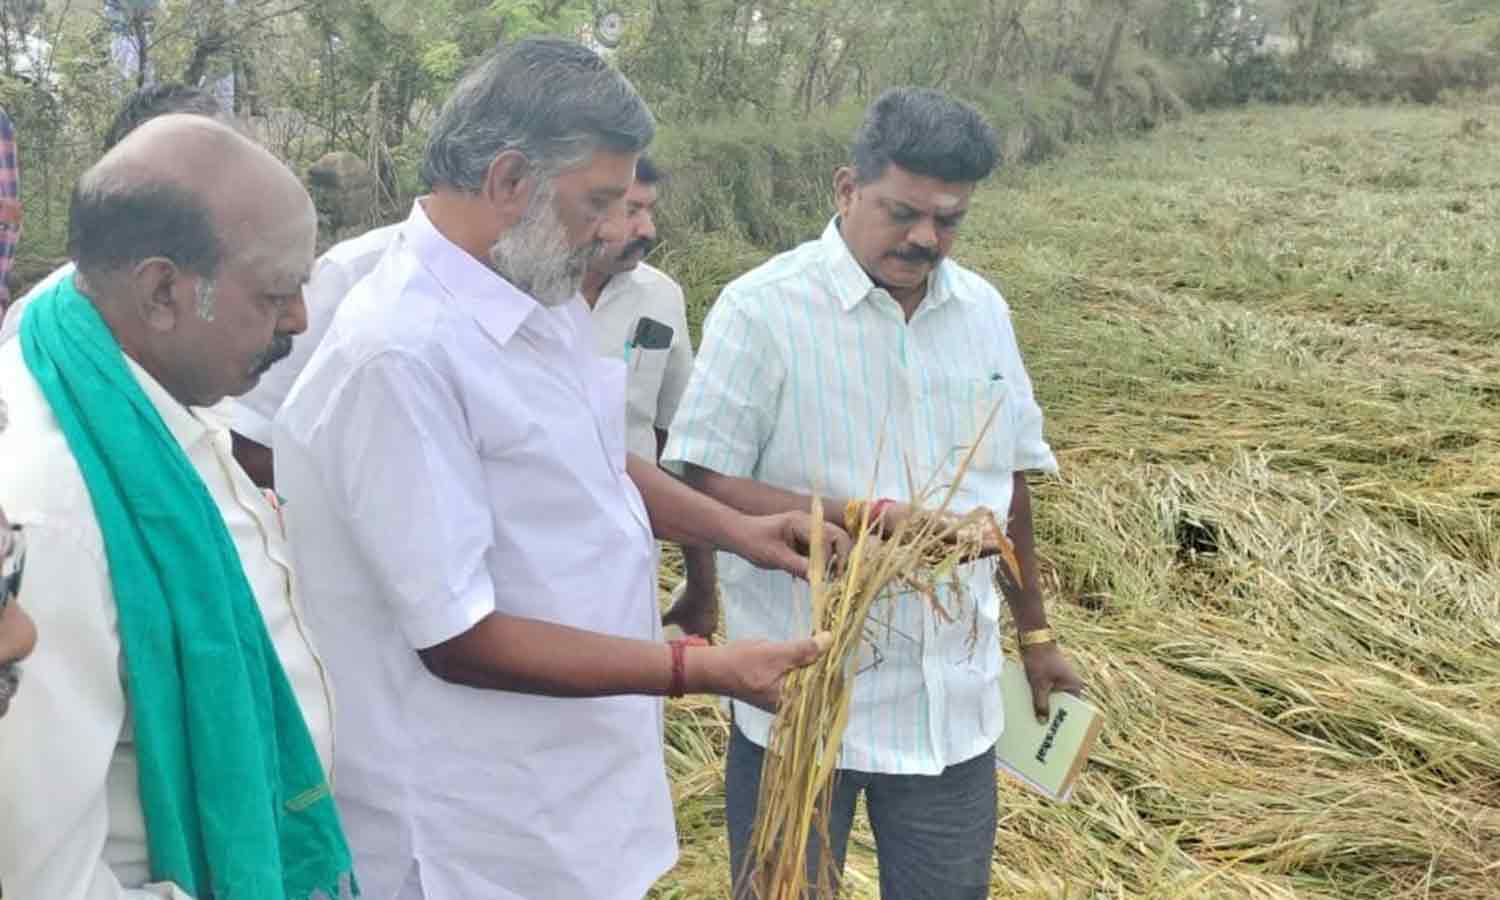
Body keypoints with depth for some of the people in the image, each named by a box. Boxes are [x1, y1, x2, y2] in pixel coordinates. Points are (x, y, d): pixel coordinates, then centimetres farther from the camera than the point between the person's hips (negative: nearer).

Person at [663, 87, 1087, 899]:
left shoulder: (984, 311, 7)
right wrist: (860, 519, -25)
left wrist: (1033, 630, 19)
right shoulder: (762, 309, -11)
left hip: (953, 701, 5)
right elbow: (702, 486, -15)